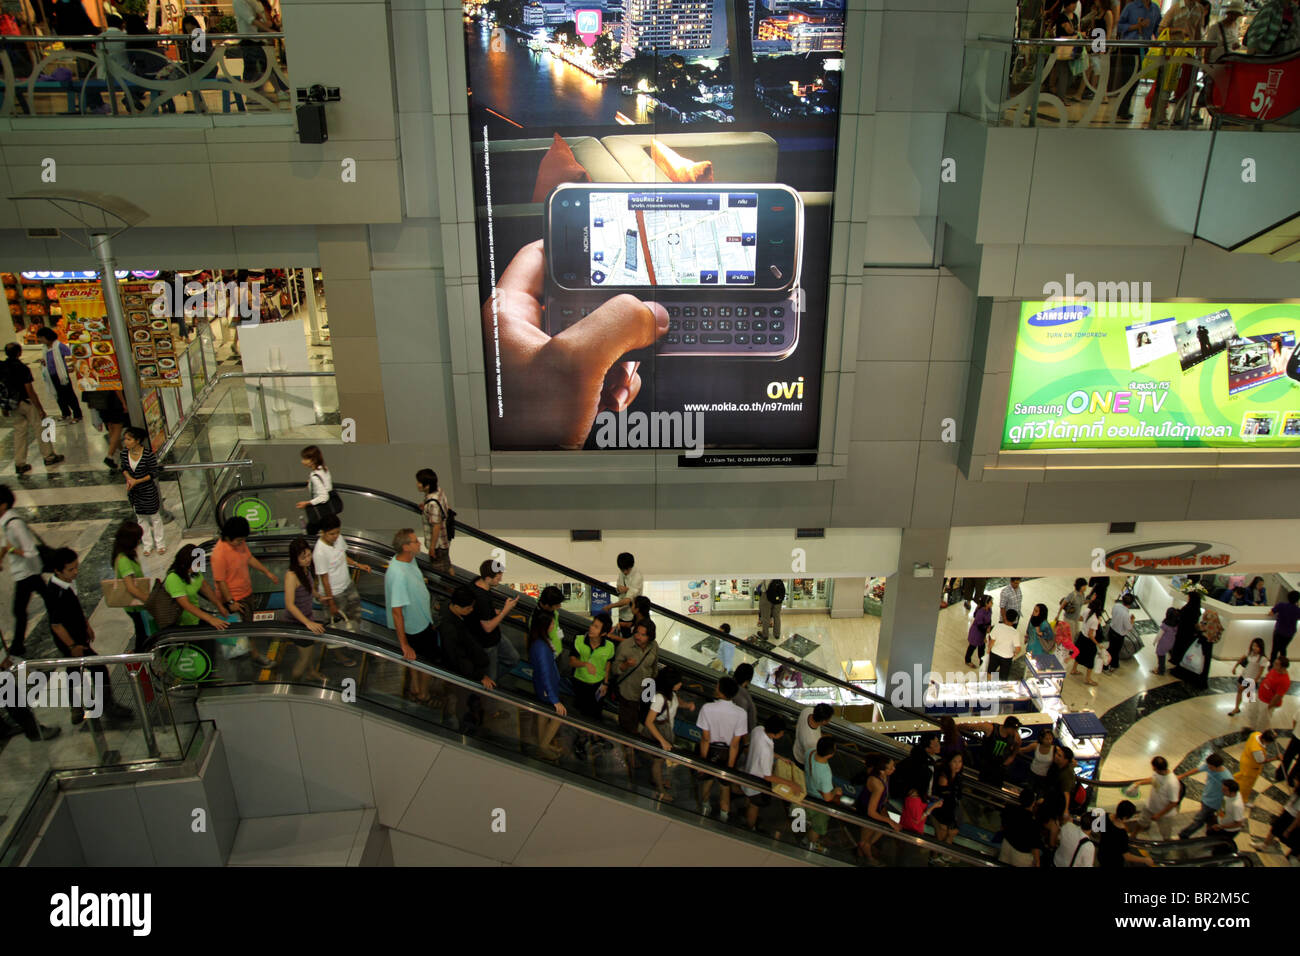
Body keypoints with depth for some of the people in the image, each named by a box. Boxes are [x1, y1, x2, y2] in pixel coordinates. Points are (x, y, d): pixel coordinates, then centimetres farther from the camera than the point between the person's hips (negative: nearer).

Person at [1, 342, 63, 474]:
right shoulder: (22, 368, -20)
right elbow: (30, 391, -20)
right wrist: (40, 409, -13)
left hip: (13, 404, 6)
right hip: (27, 403, -6)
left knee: (19, 431, 12)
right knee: (39, 429, 9)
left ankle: (19, 464, 12)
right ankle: (49, 457, 19)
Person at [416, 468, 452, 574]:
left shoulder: (432, 503, -32)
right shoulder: (439, 491, -7)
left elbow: (436, 526, -26)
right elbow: (447, 509, 9)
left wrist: (432, 547, -17)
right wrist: (425, 509, 4)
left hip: (438, 544, -9)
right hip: (446, 540, 9)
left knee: (441, 573, 11)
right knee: (447, 567, 29)